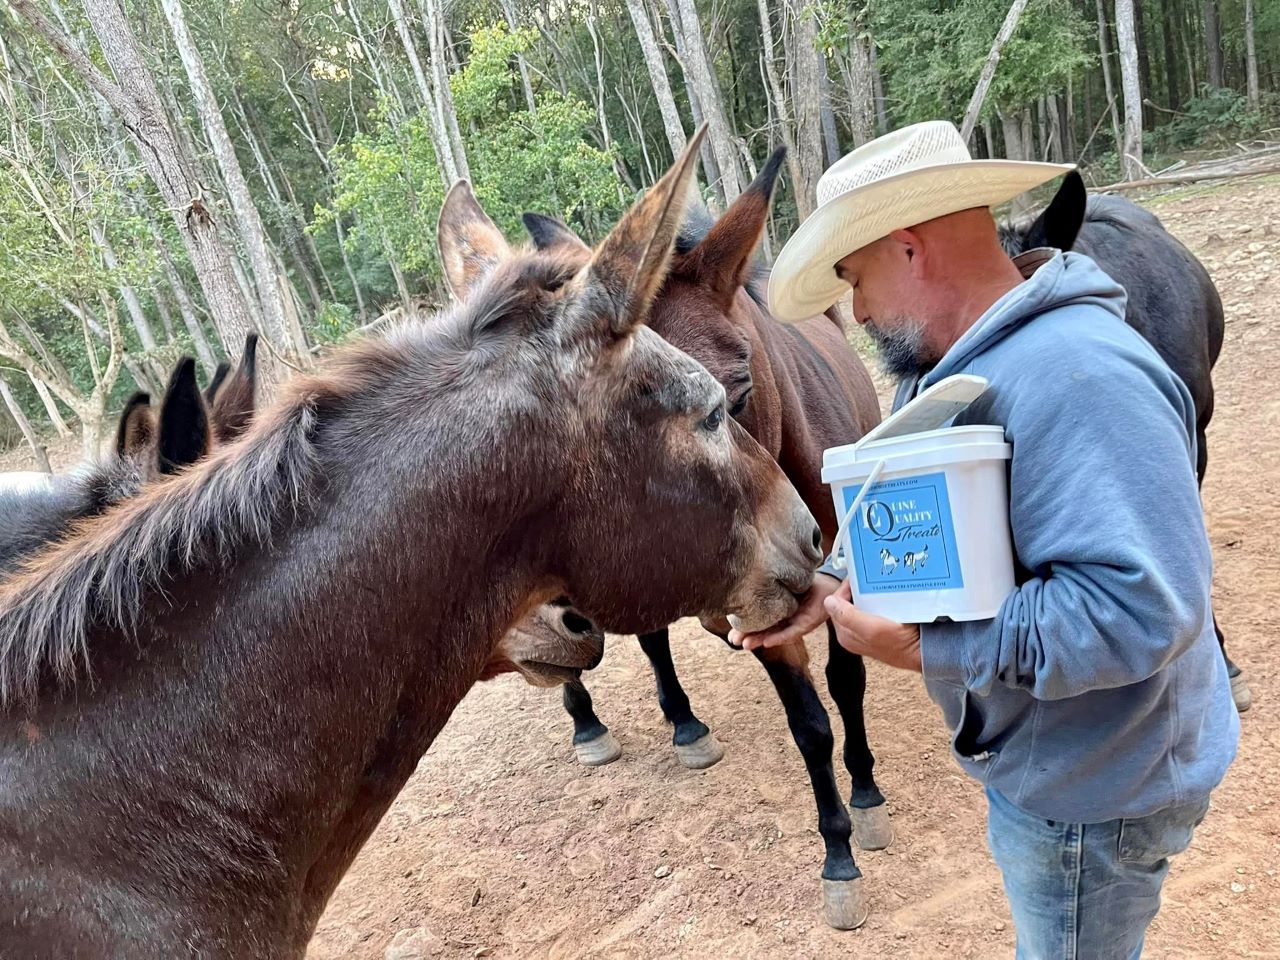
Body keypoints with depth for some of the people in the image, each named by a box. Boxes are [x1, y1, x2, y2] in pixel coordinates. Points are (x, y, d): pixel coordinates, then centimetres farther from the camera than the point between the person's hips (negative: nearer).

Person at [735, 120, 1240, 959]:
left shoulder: (1076, 376, -32)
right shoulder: (947, 367, 2)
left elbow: (1141, 607, -38)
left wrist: (928, 645, -34)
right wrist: (837, 587, -3)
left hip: (1090, 791, -9)